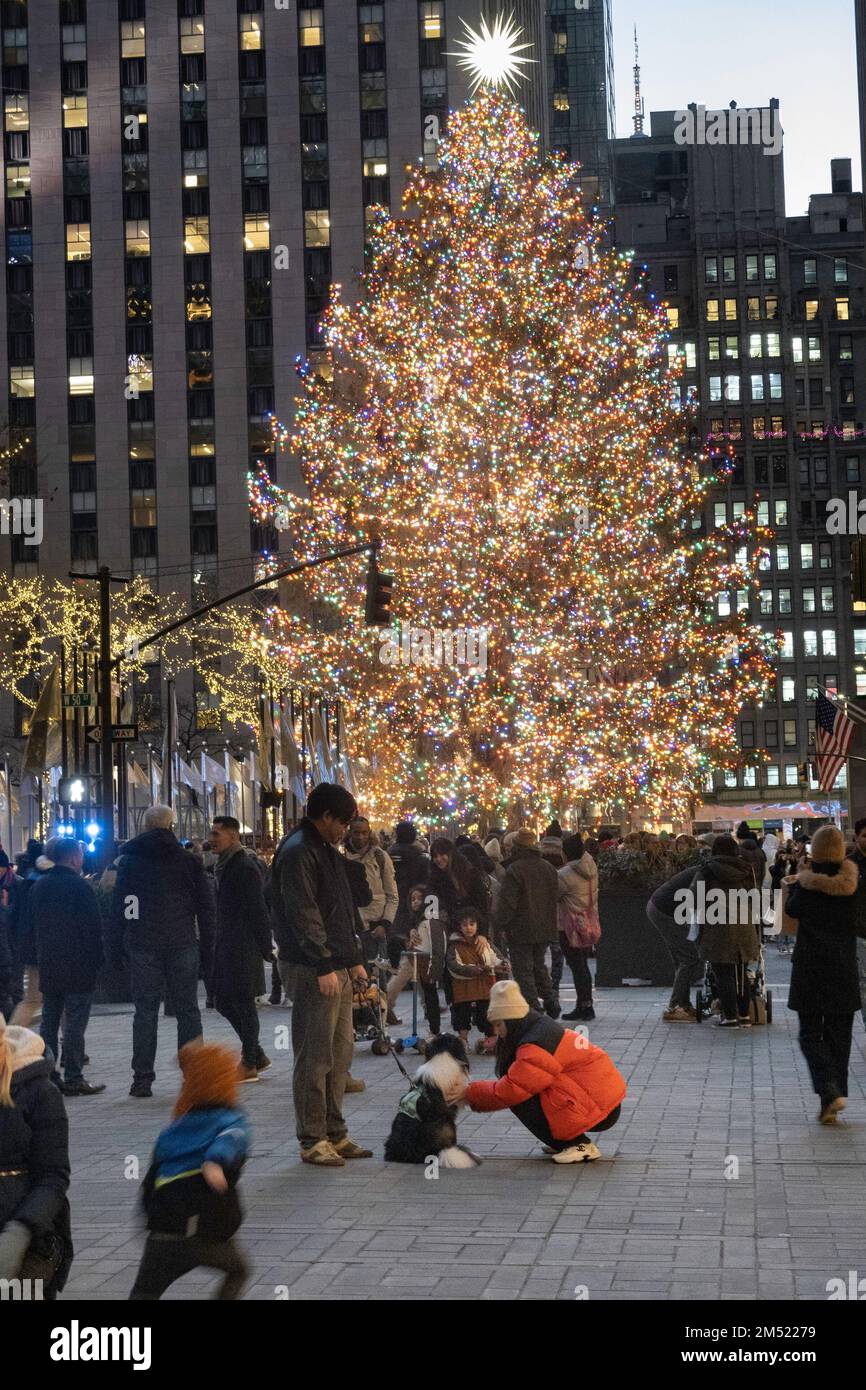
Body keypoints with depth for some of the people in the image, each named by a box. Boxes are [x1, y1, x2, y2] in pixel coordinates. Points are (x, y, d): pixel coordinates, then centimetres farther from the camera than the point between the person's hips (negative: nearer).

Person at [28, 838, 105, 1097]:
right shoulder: (79, 886, -13)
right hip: (78, 967, -7)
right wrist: (97, 959, -4)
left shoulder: (38, 887, 11)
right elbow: (93, 928, -13)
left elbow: (33, 925, 17)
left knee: (49, 1022, 12)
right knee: (75, 1024, -4)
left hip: (47, 966, 7)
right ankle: (73, 1078, -5)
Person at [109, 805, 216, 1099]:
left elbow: (117, 908, 5)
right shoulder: (187, 861, 4)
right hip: (182, 945, -1)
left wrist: (116, 949, 9)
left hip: (142, 947, 1)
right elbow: (206, 908, 3)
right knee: (187, 1010, 5)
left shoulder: (129, 861, 6)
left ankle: (142, 1078, 0)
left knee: (145, 1011, 4)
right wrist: (207, 950, 6)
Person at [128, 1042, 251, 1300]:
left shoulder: (172, 1131, 18)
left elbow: (149, 1184, 16)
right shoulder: (233, 1121, 7)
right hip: (213, 1234, -2)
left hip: (164, 1235, 2)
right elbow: (227, 1142, -19)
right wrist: (215, 1163, -38)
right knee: (237, 1270, 27)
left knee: (143, 1293, 12)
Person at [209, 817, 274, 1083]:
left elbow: (257, 910, -16)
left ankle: (249, 1064, 4)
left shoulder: (245, 868, -13)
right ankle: (256, 1055, 21)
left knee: (244, 1002, -3)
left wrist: (265, 947, -18)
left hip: (244, 948, -9)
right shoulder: (224, 866, 16)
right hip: (226, 946, 9)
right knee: (223, 1001, 11)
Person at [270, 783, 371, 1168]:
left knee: (340, 1052, 13)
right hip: (314, 971, -10)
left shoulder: (326, 851, 19)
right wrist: (324, 965, -22)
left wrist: (354, 959, 21)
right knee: (315, 1057, -5)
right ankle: (312, 1140, 1)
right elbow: (303, 914, -19)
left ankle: (334, 1134, 20)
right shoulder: (297, 852, -13)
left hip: (336, 967, 10)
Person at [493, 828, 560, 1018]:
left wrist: (497, 927, -9)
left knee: (523, 970, 0)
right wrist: (553, 930, 23)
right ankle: (550, 1000, 12)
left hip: (520, 931, -7)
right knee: (539, 966, 21)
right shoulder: (548, 868, 8)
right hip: (544, 929, 7)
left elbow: (506, 903, -17)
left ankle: (533, 1008, -4)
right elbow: (554, 898, 16)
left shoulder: (514, 870, -15)